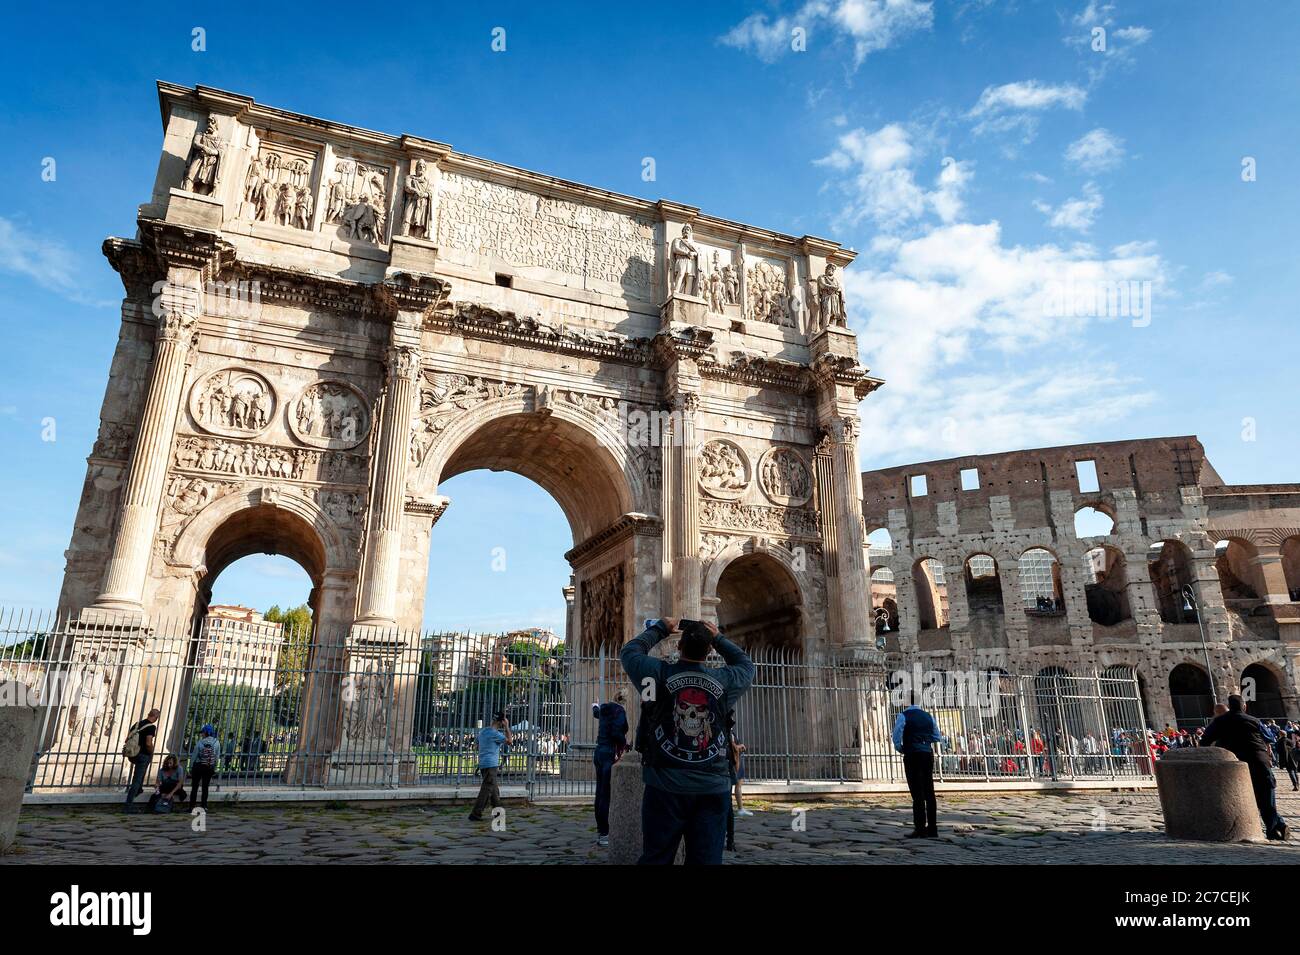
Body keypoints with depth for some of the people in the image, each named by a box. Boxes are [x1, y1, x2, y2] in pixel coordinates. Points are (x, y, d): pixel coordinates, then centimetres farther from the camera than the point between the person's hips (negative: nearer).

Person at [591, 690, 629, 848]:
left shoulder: (604, 709, 12)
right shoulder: (620, 711, -13)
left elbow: (596, 713, 36)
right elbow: (617, 732, -25)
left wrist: (595, 706, 58)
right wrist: (624, 746, -8)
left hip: (599, 752, 9)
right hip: (610, 754, -9)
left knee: (600, 793, 15)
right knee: (606, 794, -7)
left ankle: (600, 831, 24)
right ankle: (604, 834, -5)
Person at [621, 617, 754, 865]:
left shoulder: (659, 674, -7)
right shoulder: (724, 680, -3)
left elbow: (629, 651, 13)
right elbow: (746, 664, 20)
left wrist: (660, 628, 23)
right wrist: (718, 638, 23)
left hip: (666, 786, -1)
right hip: (713, 787, 1)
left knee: (656, 858, 8)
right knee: (707, 859, 7)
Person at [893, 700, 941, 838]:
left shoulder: (903, 716, -7)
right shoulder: (928, 716, 11)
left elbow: (896, 738, -13)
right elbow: (936, 737, 18)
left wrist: (901, 750, 5)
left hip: (912, 755, -5)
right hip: (928, 754, 5)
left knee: (917, 794, -4)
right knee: (929, 792, 10)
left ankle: (920, 829, -5)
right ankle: (932, 829, 14)